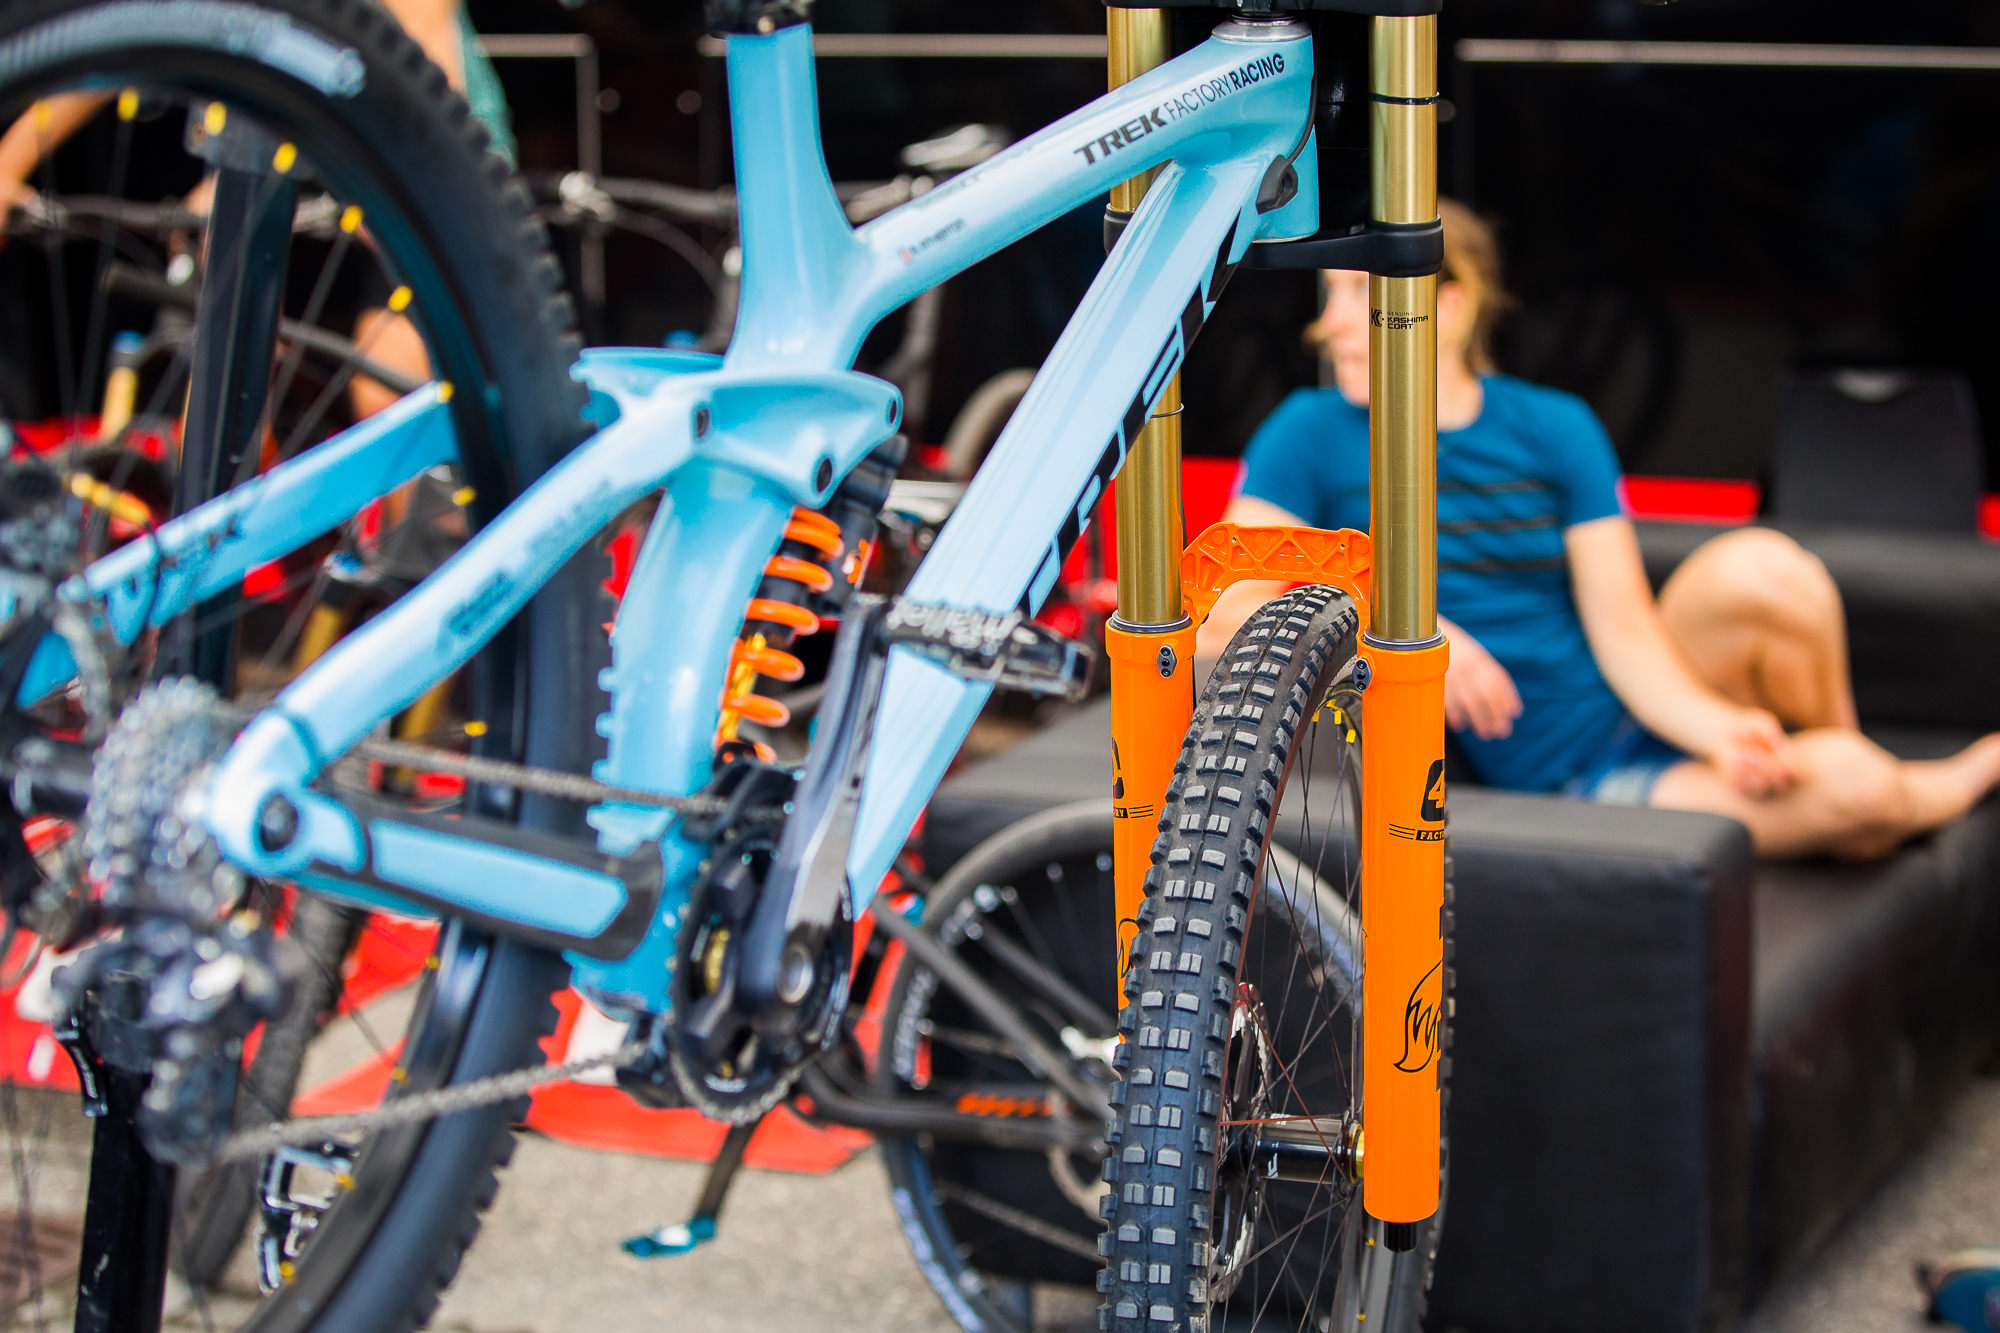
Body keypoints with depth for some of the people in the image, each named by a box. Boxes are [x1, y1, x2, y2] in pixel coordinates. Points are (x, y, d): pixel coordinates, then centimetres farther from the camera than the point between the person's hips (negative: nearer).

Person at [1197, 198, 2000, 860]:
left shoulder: (1556, 429, 0)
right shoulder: (1311, 435, -6)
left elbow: (1623, 629, -7)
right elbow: (1221, 619, -16)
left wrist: (1716, 727, -26)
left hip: (1648, 710, 3)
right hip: (1565, 785, -3)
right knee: (1854, 792, -25)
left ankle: (1836, 742, 0)